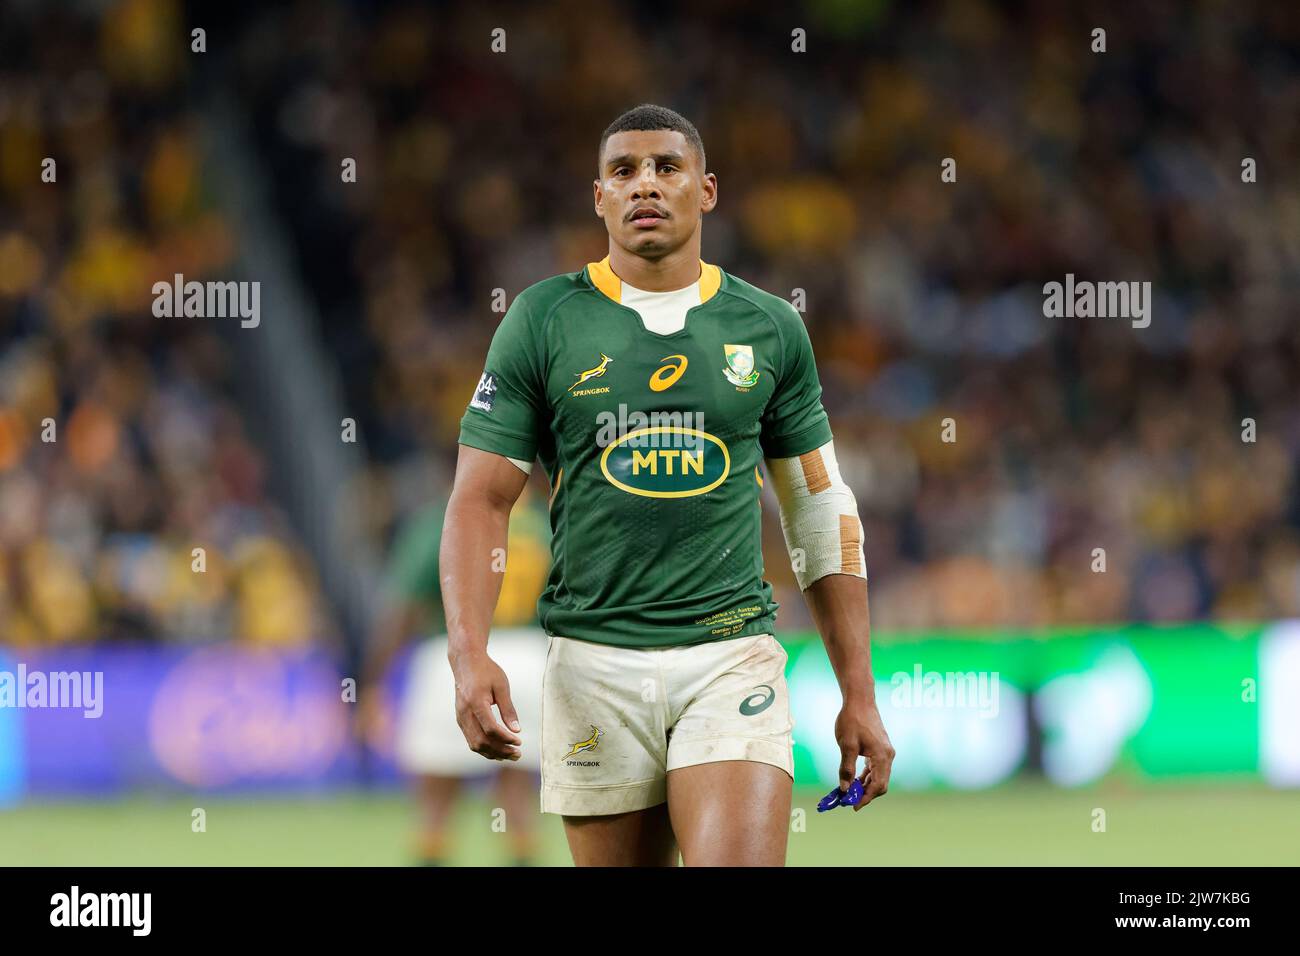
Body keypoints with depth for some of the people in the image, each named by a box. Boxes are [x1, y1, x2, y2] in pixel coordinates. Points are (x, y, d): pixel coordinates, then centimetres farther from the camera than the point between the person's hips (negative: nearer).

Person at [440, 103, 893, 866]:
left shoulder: (770, 329, 8)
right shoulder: (544, 321, 4)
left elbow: (824, 515, 13)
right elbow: (480, 501, 2)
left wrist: (860, 696, 9)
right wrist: (470, 656, -13)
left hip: (732, 654, 0)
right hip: (594, 662, 0)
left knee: (740, 864, -20)